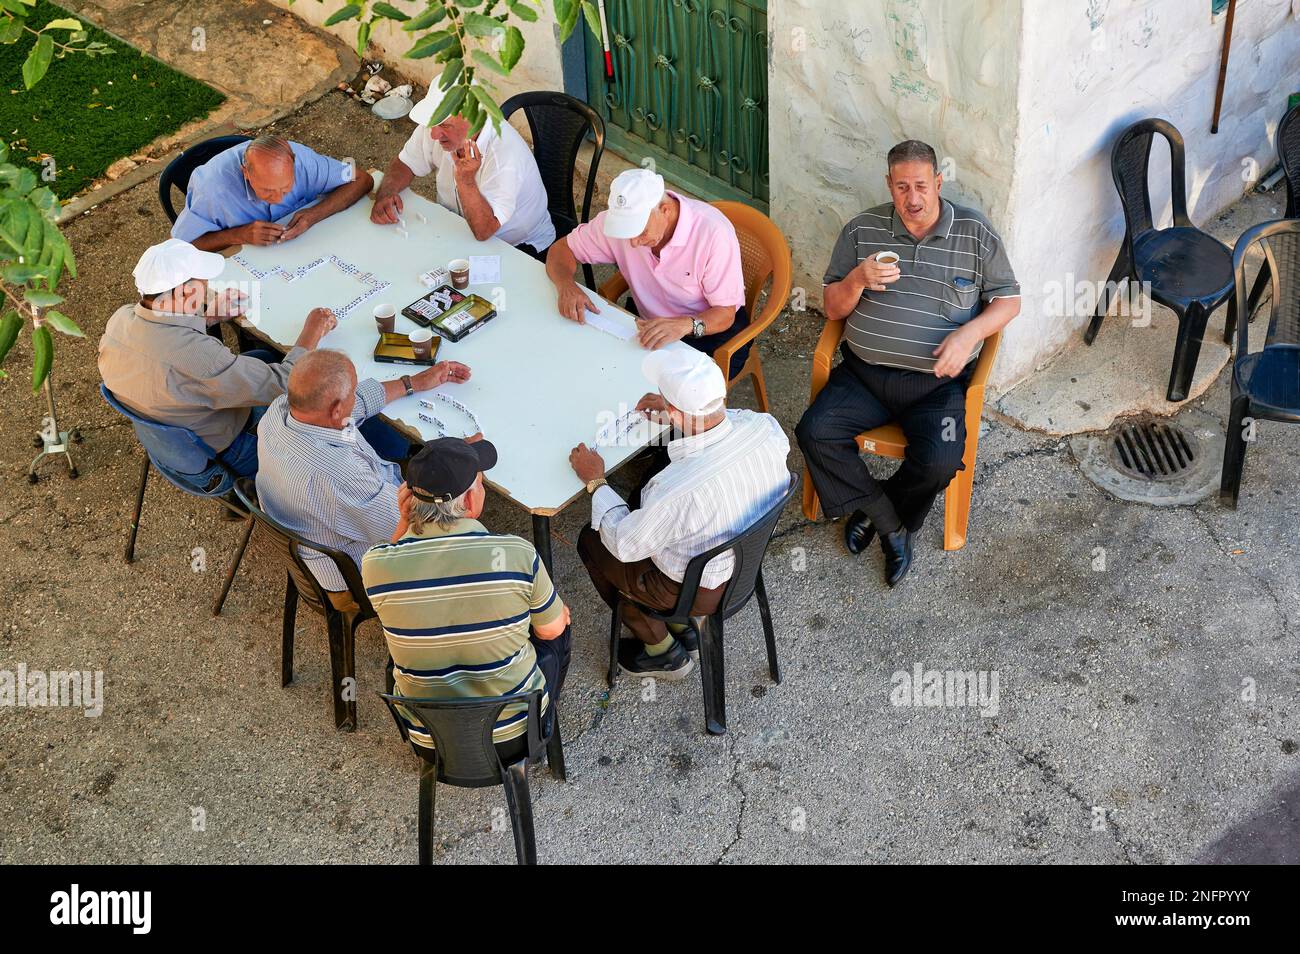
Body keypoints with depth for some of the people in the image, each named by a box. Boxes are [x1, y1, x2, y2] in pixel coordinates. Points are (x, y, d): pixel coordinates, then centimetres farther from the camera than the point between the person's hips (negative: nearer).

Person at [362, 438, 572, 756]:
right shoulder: (518, 554, -25)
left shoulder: (375, 565, -21)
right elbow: (551, 630, -5)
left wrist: (404, 522, -7)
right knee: (561, 627, 26)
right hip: (514, 734, -1)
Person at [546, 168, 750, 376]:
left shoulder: (714, 232, -26)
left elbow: (725, 314, -21)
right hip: (648, 323, 4)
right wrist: (567, 286, -23)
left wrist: (685, 325, -43)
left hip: (710, 331, -4)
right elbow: (562, 249, 0)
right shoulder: (621, 218, -14)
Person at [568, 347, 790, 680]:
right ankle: (687, 627, 37)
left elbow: (626, 545, -19)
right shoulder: (764, 427, -24)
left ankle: (664, 652, 32)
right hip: (753, 557, 6)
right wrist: (684, 411, 10)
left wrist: (595, 482, -7)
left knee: (592, 540, 16)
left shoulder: (676, 490, -41)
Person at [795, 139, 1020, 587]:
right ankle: (892, 525, -5)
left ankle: (872, 511, 6)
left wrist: (969, 333, -15)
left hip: (938, 380, -2)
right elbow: (832, 310, 7)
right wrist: (858, 279, -16)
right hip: (865, 373, 2)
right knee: (814, 432, -22)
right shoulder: (862, 230, 5)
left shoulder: (976, 232, 2)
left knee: (939, 461, -27)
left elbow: (1008, 300, 6)